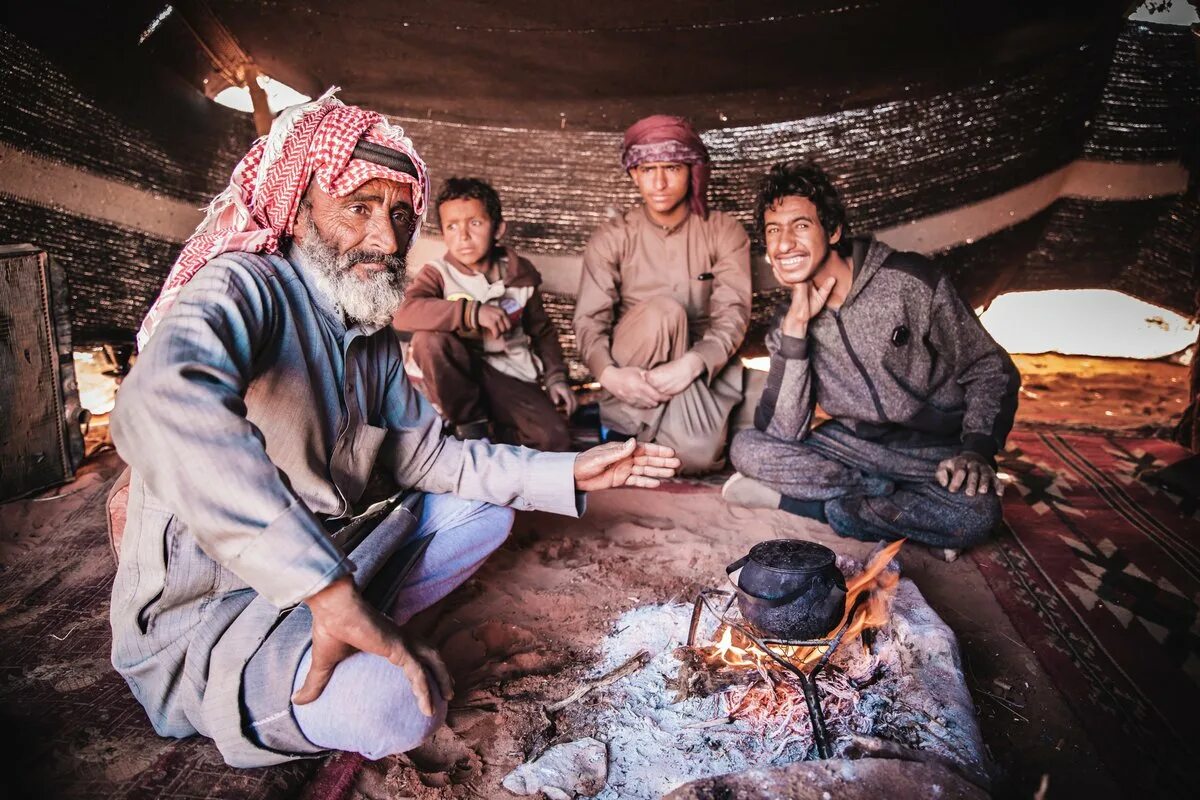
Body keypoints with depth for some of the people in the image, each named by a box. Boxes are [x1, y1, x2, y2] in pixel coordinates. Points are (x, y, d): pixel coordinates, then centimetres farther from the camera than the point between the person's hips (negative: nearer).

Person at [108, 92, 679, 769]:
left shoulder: (373, 336, 4)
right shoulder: (242, 288, -23)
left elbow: (425, 453, 8)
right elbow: (160, 408, -44)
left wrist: (567, 472, -1)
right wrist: (328, 588, -47)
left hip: (325, 561, 8)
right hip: (202, 614, -8)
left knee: (485, 512, 12)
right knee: (400, 701, -31)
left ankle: (350, 644, 1)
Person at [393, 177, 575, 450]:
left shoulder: (519, 274, 4)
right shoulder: (439, 273, -6)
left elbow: (542, 331, 16)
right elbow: (402, 314, -27)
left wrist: (555, 376, 3)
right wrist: (473, 312, -32)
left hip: (511, 378, 1)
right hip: (458, 376, -1)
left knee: (554, 440, -23)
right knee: (429, 338, -32)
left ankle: (489, 432, 6)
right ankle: (470, 424, -13)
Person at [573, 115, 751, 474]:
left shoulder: (725, 233, 1)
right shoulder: (611, 239, 1)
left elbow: (732, 316, -11)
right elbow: (589, 320, -9)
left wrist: (692, 363, -31)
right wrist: (609, 374, -30)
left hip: (705, 367, 1)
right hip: (634, 373, 0)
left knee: (698, 454, -30)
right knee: (664, 310, -33)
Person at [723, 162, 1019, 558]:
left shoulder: (910, 282, -10)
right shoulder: (790, 324, -1)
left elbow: (991, 371, -2)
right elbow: (782, 435, -15)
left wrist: (977, 450, -19)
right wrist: (796, 325, -20)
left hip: (937, 455, -2)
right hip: (854, 447, 3)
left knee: (976, 511, -35)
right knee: (746, 448, -20)